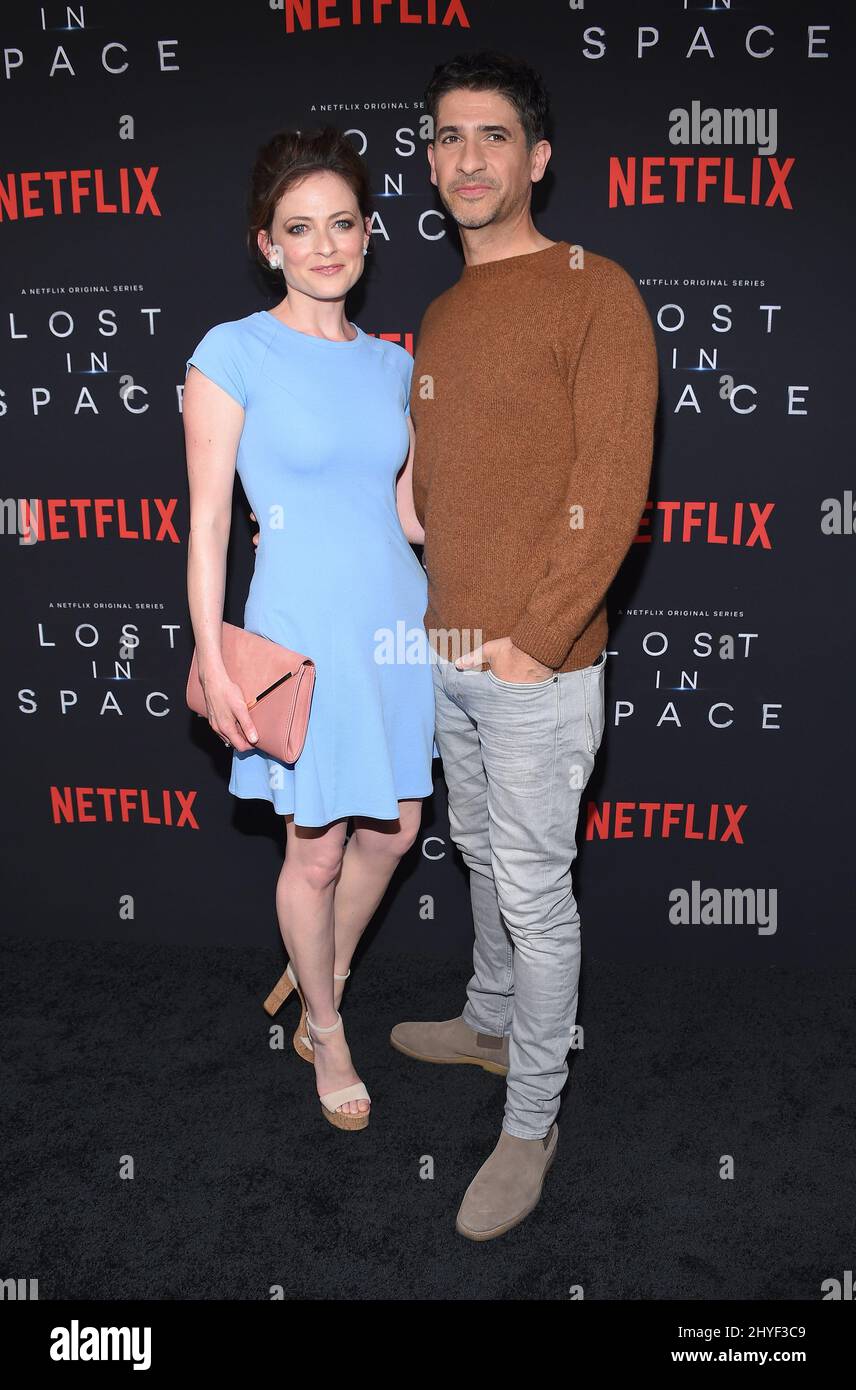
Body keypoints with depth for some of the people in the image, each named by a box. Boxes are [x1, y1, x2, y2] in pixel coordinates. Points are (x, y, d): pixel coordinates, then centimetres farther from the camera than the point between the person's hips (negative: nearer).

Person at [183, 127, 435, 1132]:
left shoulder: (391, 363, 8)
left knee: (392, 829, 15)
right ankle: (325, 1031, 32)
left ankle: (322, 976, 43)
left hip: (398, 618, 6)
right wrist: (212, 662, -13)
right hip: (305, 629, -5)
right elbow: (207, 521, -9)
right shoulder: (233, 353, -8)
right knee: (318, 852, 7)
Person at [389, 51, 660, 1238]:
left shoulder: (594, 292, -10)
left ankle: (532, 1124, 19)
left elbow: (612, 493, -15)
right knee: (483, 855, 22)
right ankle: (491, 1022, 44)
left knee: (535, 891, 3)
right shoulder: (440, 315, 13)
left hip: (537, 666, -7)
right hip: (447, 656, 7)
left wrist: (532, 639, -16)